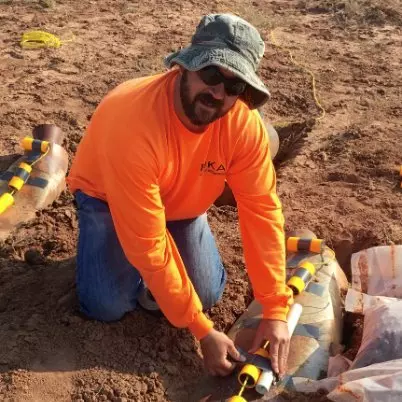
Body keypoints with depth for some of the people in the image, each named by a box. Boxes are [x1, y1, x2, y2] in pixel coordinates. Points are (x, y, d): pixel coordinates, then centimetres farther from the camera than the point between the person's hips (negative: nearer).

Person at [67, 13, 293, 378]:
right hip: (108, 195, -3)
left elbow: (262, 210, -24)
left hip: (182, 200, 4)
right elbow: (148, 245, -38)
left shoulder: (243, 122, -29)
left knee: (208, 295, -6)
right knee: (108, 307, -14)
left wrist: (275, 311, -27)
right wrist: (203, 331, -32)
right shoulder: (132, 124, -43)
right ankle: (101, 238, 15)